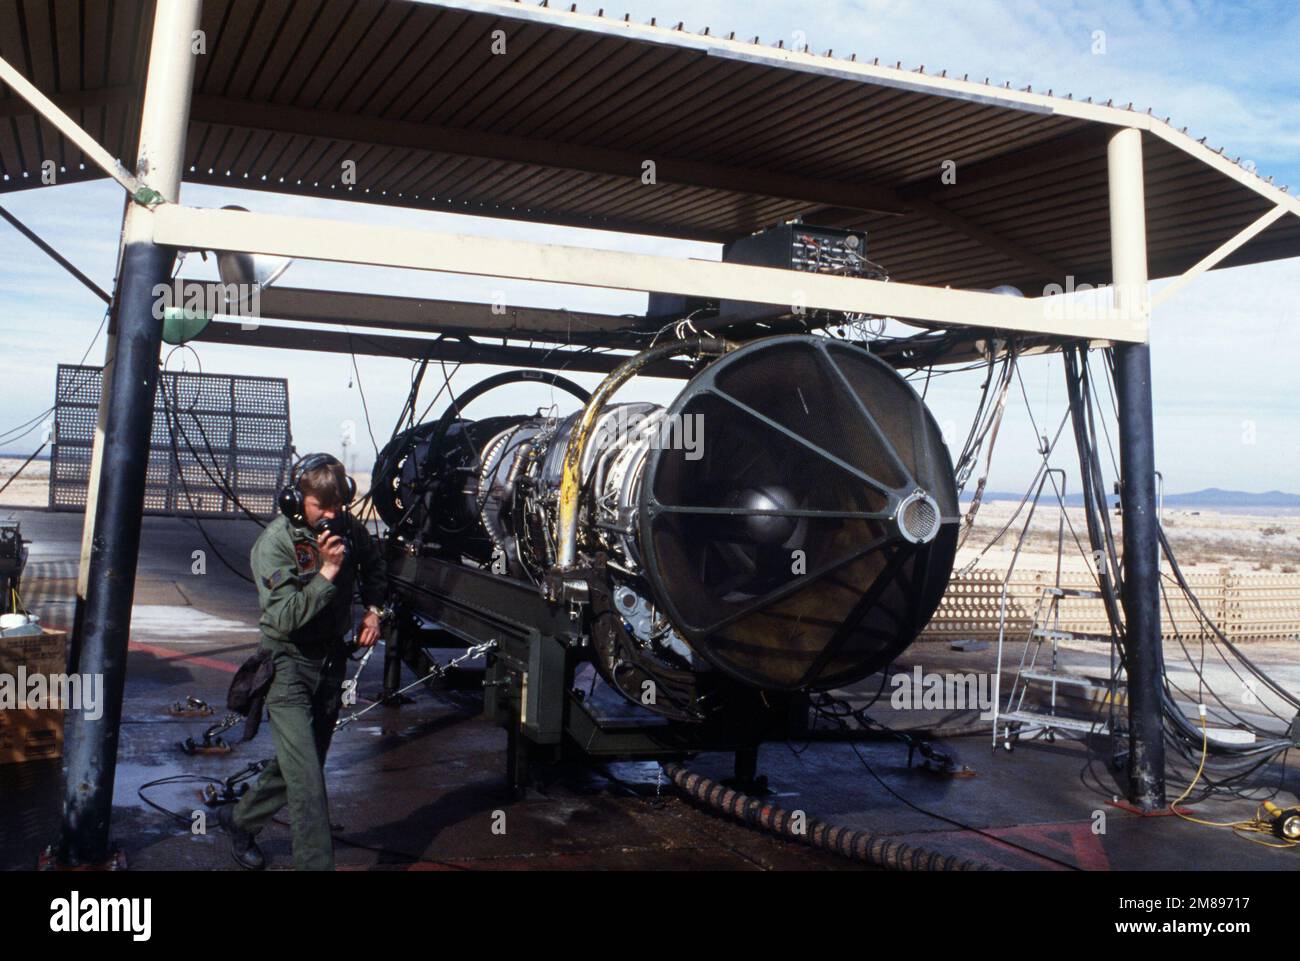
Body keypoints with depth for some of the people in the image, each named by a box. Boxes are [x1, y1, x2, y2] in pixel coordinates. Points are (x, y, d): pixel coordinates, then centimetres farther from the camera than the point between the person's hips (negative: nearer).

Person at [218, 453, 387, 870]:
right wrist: (327, 572, -32)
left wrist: (373, 608, 6)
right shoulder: (274, 543, -18)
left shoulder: (349, 529, -3)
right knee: (307, 778, -12)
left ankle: (240, 819, 42)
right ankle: (316, 862, -4)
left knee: (300, 763, 19)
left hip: (332, 660, 6)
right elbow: (285, 618, -24)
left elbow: (374, 566, 20)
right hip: (289, 666, -6)